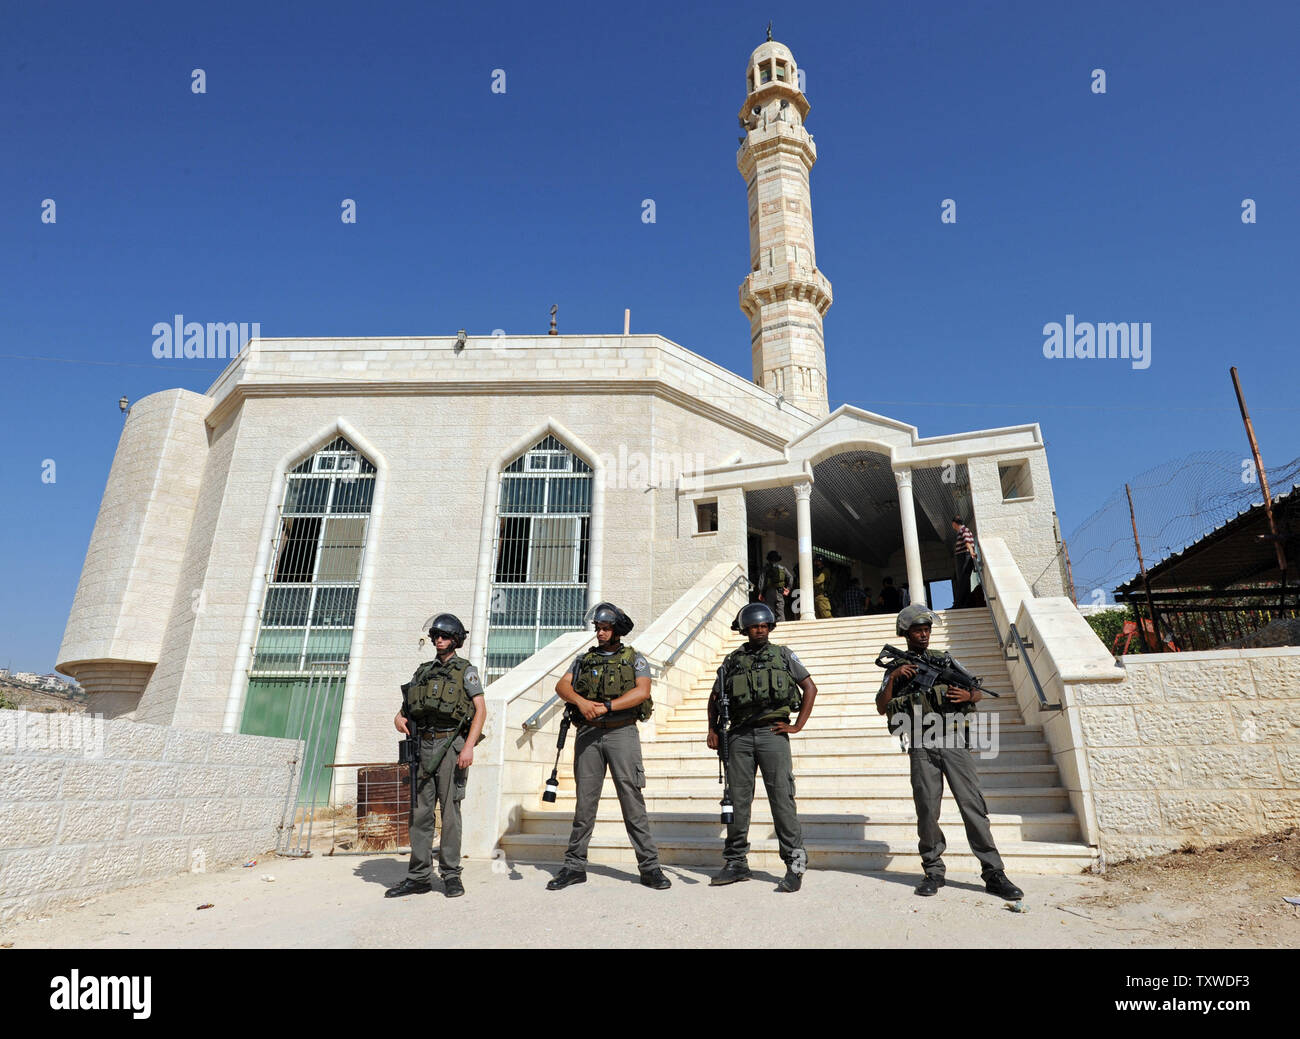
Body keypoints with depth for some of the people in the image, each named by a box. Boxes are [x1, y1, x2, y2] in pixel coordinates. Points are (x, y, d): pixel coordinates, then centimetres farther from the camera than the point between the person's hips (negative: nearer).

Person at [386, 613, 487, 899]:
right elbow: (406, 705, 20)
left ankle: (451, 875, 8)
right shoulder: (423, 671, 17)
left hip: (450, 744, -5)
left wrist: (469, 746, -15)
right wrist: (399, 717, -4)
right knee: (420, 811, 7)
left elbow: (481, 710, -5)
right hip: (423, 745, 5)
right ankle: (418, 877, 15)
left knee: (450, 810, -2)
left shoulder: (466, 670, 2)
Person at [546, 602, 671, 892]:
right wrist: (582, 702, -17)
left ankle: (649, 867, 4)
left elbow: (642, 691, -9)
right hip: (588, 734, 3)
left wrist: (605, 706, -18)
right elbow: (562, 686, 3)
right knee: (585, 800, 8)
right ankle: (574, 866, 17)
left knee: (632, 799, -3)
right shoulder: (583, 659, 15)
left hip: (621, 733, -3)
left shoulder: (634, 659, 7)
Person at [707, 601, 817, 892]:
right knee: (737, 800, 6)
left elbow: (810, 688, 9)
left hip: (772, 733, -2)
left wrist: (798, 725, 2)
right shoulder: (732, 660, 13)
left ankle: (795, 864, 4)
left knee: (782, 798, -5)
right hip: (739, 736, 3)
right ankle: (736, 863, 18)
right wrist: (712, 730, 7)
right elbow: (715, 698, 19)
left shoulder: (783, 655, 8)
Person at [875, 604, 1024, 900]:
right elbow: (882, 707, 2)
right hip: (921, 748, 0)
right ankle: (933, 872, 15)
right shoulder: (896, 669, 11)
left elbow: (978, 692, 15)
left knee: (973, 805, -3)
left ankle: (994, 874, 4)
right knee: (927, 811, 2)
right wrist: (894, 677, -11)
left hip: (954, 742, 1)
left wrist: (967, 695, -8)